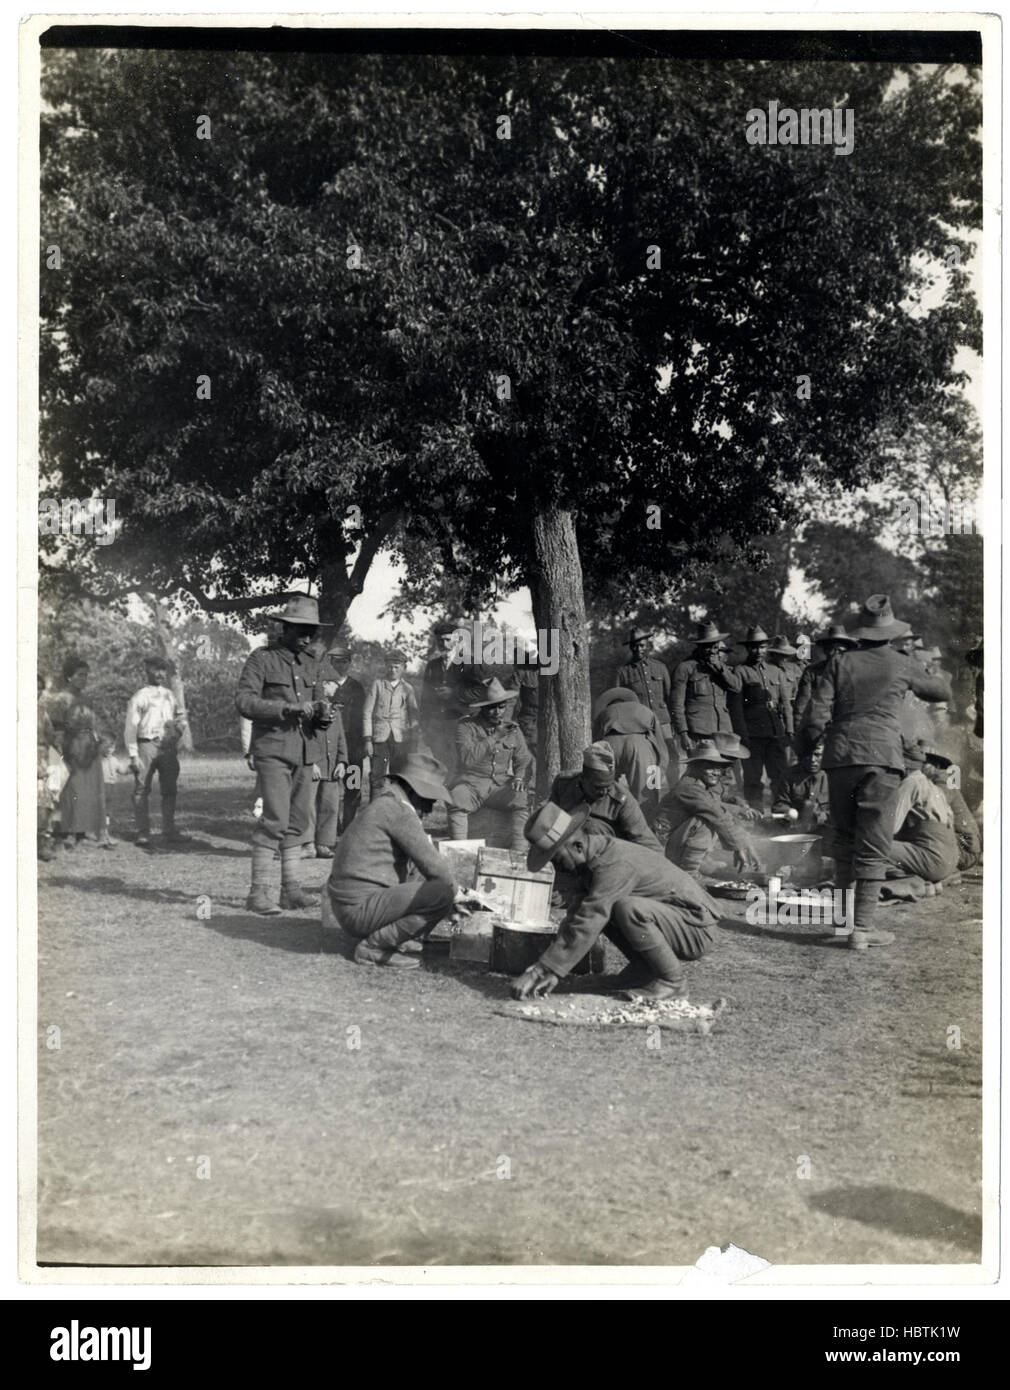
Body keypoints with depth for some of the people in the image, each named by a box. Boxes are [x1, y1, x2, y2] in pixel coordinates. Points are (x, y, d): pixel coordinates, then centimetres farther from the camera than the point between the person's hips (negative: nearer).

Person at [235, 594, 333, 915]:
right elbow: (243, 701, -11)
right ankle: (258, 892, -7)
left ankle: (291, 890, 13)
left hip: (305, 752, 7)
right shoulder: (261, 659, -4)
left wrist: (321, 713, -4)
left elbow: (318, 699, 21)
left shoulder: (310, 663, 16)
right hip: (272, 749, -7)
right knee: (275, 819, -13)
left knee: (299, 821, 7)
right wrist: (286, 709, -20)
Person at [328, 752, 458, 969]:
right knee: (443, 892, -18)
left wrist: (455, 891, 17)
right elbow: (433, 864, -16)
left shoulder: (383, 806, 19)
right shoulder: (398, 809, -12)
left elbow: (413, 867, 25)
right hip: (360, 908, -10)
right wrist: (453, 890, 3)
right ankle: (374, 946, -12)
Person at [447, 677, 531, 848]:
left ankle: (518, 852, -28)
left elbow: (524, 758, 16)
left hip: (502, 783, 3)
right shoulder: (466, 726, -2)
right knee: (455, 801, -34)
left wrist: (519, 777, -6)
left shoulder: (512, 728, 12)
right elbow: (466, 758, -17)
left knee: (522, 799, -28)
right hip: (471, 782, -2)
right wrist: (493, 739, -18)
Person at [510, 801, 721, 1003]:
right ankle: (644, 967, 10)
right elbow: (577, 914, 3)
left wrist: (542, 970, -29)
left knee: (627, 908, -32)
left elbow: (586, 927, -32)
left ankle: (672, 982, -14)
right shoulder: (596, 854, 1)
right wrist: (551, 972, -6)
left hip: (695, 929, -9)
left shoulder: (616, 865, -28)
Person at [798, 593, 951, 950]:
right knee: (874, 846, -2)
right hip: (881, 759, -2)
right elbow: (941, 691, 23)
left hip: (840, 757, 3)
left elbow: (817, 714, -1)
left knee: (843, 838, 16)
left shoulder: (840, 662, 6)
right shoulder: (900, 665, 5)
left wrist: (804, 750, 13)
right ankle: (862, 927, -6)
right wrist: (920, 678, 41)